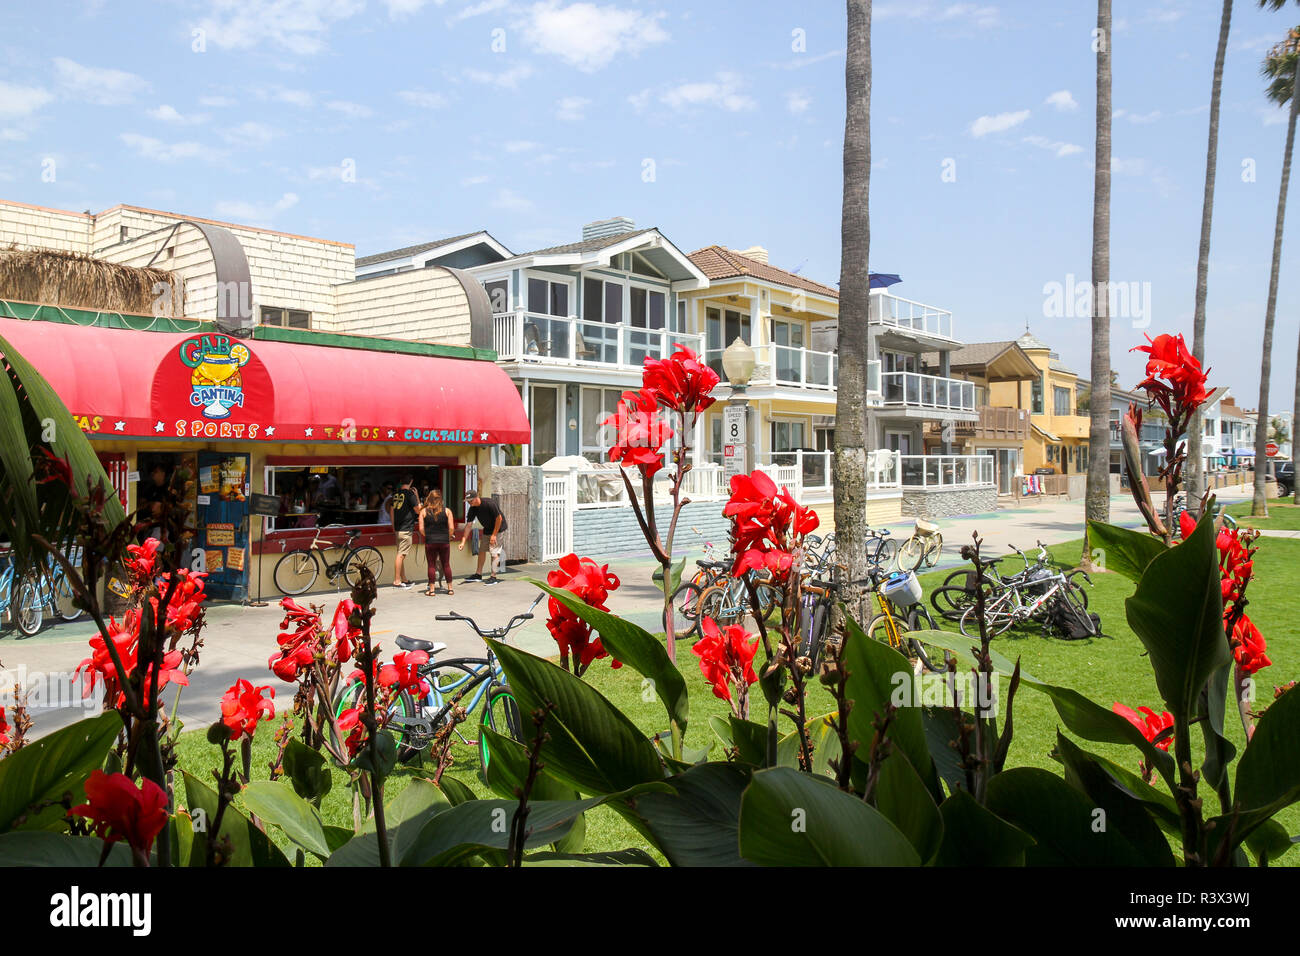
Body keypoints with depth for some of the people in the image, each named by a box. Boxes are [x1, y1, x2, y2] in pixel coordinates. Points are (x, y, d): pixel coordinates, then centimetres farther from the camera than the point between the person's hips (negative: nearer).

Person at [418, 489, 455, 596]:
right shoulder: (447, 511, 2)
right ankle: (450, 588, 15)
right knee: (446, 565, 10)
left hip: (430, 542, -1)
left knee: (431, 565, 6)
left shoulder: (424, 511, 2)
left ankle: (432, 589, 7)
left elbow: (421, 529, -3)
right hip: (444, 542, 1)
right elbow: (451, 528, -3)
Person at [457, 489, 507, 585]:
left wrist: (494, 535, -18)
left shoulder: (489, 503, -29)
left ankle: (493, 577, -6)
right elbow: (468, 525, -6)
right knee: (481, 550, 9)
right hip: (487, 529, 7)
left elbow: (499, 518, -22)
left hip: (499, 528, -7)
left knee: (494, 552, -11)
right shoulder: (473, 508, -9)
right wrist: (463, 542, -11)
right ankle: (478, 574, 21)